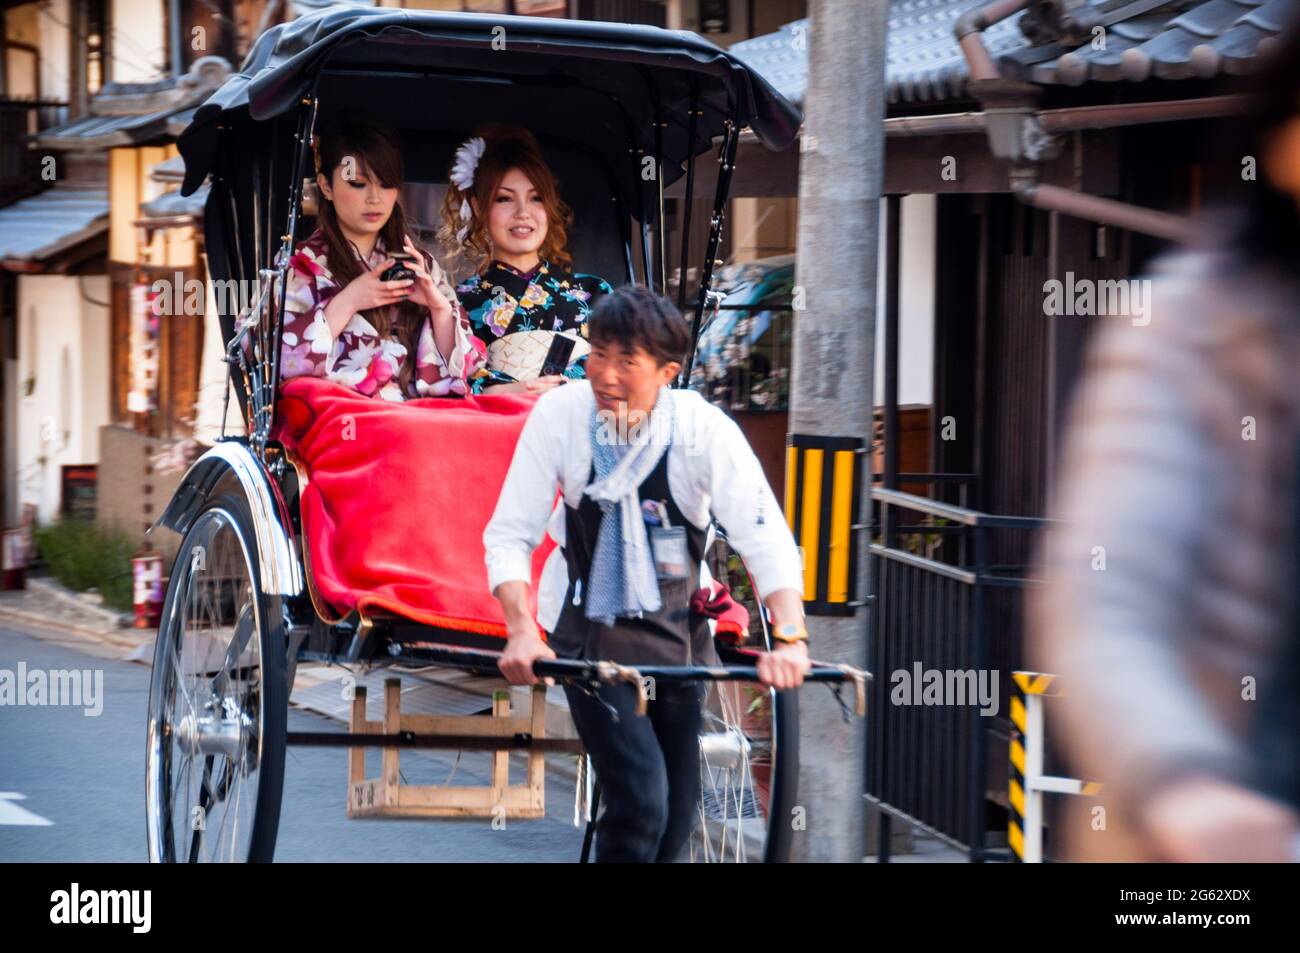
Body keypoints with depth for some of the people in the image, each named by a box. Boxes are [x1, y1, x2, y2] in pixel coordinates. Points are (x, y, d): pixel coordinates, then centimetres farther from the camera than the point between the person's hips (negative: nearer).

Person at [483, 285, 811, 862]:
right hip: (592, 642, -2)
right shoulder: (559, 415, -15)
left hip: (680, 640, 2)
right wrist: (521, 632, -30)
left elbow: (766, 535, -23)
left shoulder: (704, 429, -16)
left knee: (673, 823, 8)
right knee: (640, 799, -19)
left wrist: (789, 638, -38)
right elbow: (509, 534, -14)